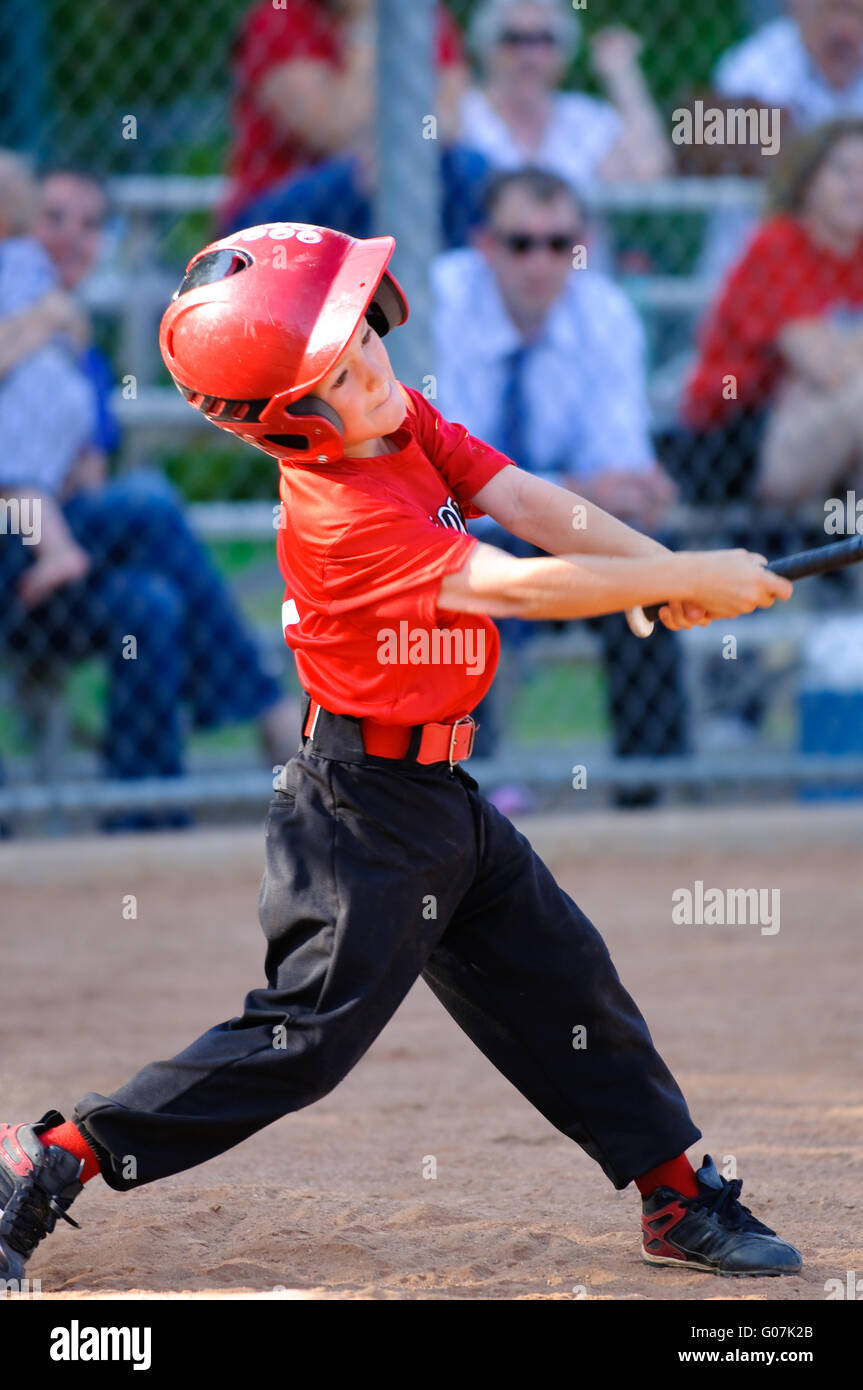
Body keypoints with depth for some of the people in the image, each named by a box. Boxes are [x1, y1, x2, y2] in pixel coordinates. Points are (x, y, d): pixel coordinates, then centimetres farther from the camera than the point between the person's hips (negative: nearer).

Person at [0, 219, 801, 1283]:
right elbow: (515, 587, -30)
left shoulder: (408, 425, 0)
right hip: (365, 808, -9)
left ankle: (681, 1202, 23)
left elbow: (535, 507, -5)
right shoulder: (340, 515, -26)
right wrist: (696, 579, -26)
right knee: (311, 1032, -8)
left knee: (564, 985, 12)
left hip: (439, 797, 9)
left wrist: (673, 570, -19)